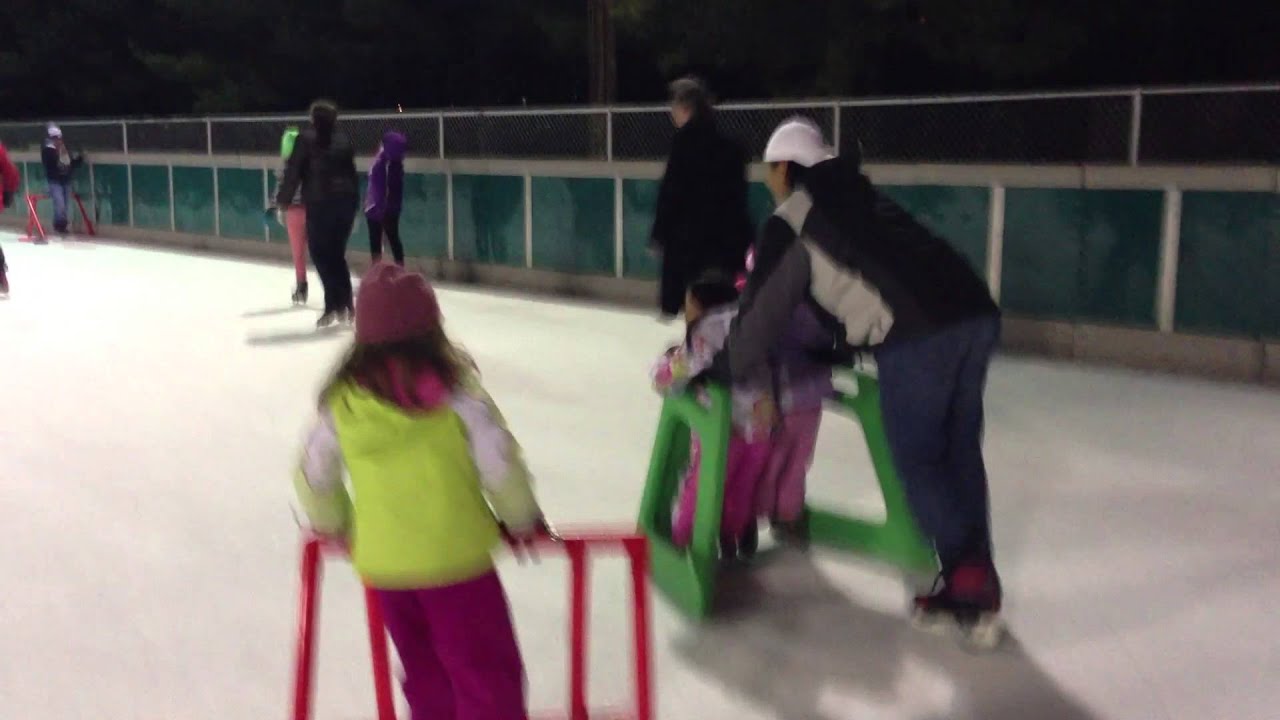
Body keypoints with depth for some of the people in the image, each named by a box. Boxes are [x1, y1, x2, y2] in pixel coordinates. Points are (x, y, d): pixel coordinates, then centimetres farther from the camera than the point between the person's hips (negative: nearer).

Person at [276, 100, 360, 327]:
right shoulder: (343, 139, 9)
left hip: (320, 203, -5)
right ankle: (346, 305, 15)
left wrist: (283, 200, 2)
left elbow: (293, 170, -5)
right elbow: (351, 171, 11)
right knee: (337, 254, 15)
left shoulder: (306, 138, -4)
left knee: (321, 255, 3)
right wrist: (354, 200, 17)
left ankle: (334, 305, -6)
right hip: (346, 201, 5)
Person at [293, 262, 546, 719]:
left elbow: (314, 477, 7)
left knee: (425, 674, 22)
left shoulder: (343, 400, -3)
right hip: (455, 557, -4)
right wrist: (521, 519, 6)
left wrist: (333, 524, 26)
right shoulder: (453, 387, -12)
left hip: (382, 562, 4)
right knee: (486, 673, 6)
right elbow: (499, 462, -12)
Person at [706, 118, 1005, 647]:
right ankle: (976, 579, 22)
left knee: (918, 460, 5)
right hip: (975, 312, 8)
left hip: (918, 335, -7)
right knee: (959, 451, 16)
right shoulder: (859, 199, 31)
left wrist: (725, 370, 21)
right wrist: (839, 348, 47)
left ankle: (970, 591, 4)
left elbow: (765, 308, 9)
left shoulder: (792, 221, 8)